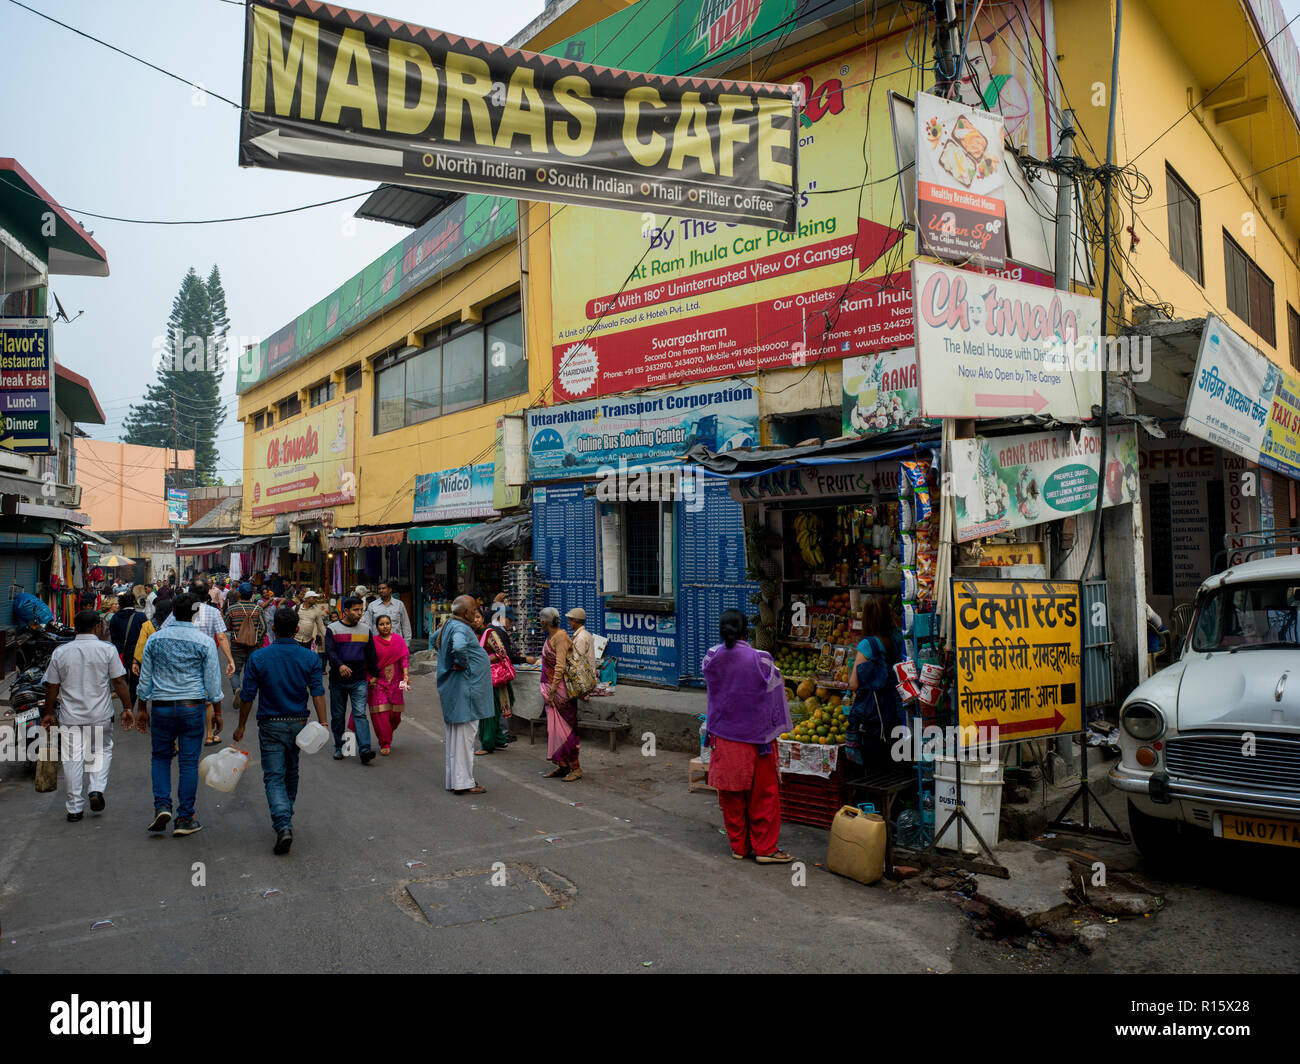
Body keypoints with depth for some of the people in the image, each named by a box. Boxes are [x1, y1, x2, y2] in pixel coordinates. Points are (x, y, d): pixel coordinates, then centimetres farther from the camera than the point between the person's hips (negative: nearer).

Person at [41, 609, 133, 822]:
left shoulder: (60, 652, 3)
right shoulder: (107, 649, -4)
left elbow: (52, 686, 6)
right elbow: (119, 682, -6)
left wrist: (49, 713, 17)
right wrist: (127, 708, 1)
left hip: (70, 716, 1)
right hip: (100, 716, -1)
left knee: (72, 759, 5)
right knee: (102, 751, 17)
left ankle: (75, 808, 9)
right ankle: (97, 790, -1)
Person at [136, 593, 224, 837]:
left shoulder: (155, 639, 2)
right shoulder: (204, 641, -5)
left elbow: (145, 678, 7)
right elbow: (212, 680, -3)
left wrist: (142, 709, 17)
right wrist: (217, 711, 6)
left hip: (161, 707, 2)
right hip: (192, 707, -2)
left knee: (161, 756, 18)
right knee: (189, 762, 3)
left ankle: (162, 806, 3)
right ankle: (184, 819, 8)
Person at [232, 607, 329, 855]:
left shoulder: (258, 657, -7)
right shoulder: (309, 658, -3)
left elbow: (247, 695, -4)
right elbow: (318, 692, -11)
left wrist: (241, 726, 7)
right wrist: (323, 724, -12)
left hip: (271, 725, -2)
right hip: (299, 723, 3)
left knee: (274, 777, -2)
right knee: (291, 772, 21)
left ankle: (283, 826, -19)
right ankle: (286, 818, 35)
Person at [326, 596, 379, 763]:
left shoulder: (365, 630, 11)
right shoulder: (333, 629, 2)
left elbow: (371, 655, 16)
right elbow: (329, 651, -12)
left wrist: (375, 675, 13)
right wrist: (340, 665, -30)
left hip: (359, 680, 1)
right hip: (337, 681, -1)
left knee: (360, 714, -10)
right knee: (338, 715, 9)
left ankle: (364, 750, -19)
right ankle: (339, 747, 25)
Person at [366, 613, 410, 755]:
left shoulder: (398, 639, 4)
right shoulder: (373, 641, 0)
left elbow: (404, 657, -1)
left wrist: (406, 675, -12)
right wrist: (370, 679, -8)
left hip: (395, 681, 2)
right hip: (378, 682, -2)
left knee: (395, 713, 5)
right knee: (381, 713, -7)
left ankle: (387, 735, 32)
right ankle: (385, 744, 2)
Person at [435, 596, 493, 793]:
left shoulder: (448, 625, 12)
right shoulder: (460, 628, -19)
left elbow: (435, 638, 33)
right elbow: (458, 647, -40)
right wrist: (464, 664, -22)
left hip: (452, 689, 10)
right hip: (464, 689, -10)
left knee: (455, 736, 15)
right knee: (465, 735, -4)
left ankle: (454, 780, 23)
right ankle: (463, 782, 2)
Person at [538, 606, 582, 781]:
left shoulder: (560, 637, -14)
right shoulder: (550, 637, 14)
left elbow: (560, 666, -20)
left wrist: (552, 691, -21)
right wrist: (549, 691, 17)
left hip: (560, 688, -9)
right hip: (550, 687, 9)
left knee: (564, 727, -6)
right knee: (554, 727, 10)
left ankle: (575, 768, -1)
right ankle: (562, 765, 17)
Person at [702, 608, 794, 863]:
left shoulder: (711, 658, -7)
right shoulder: (760, 660, -16)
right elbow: (774, 689, -6)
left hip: (723, 735, 3)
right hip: (755, 736, -3)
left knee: (730, 794, 14)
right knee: (763, 793, 10)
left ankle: (738, 846, 23)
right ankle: (764, 848, 15)